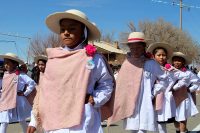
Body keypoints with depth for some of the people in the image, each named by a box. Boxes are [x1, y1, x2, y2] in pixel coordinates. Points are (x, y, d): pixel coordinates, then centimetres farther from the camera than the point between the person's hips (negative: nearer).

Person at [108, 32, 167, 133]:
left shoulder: (151, 64, -2)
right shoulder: (126, 63, 7)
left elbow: (163, 79, 7)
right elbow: (120, 84, 12)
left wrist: (153, 93, 0)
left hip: (145, 106, -3)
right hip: (129, 106, 4)